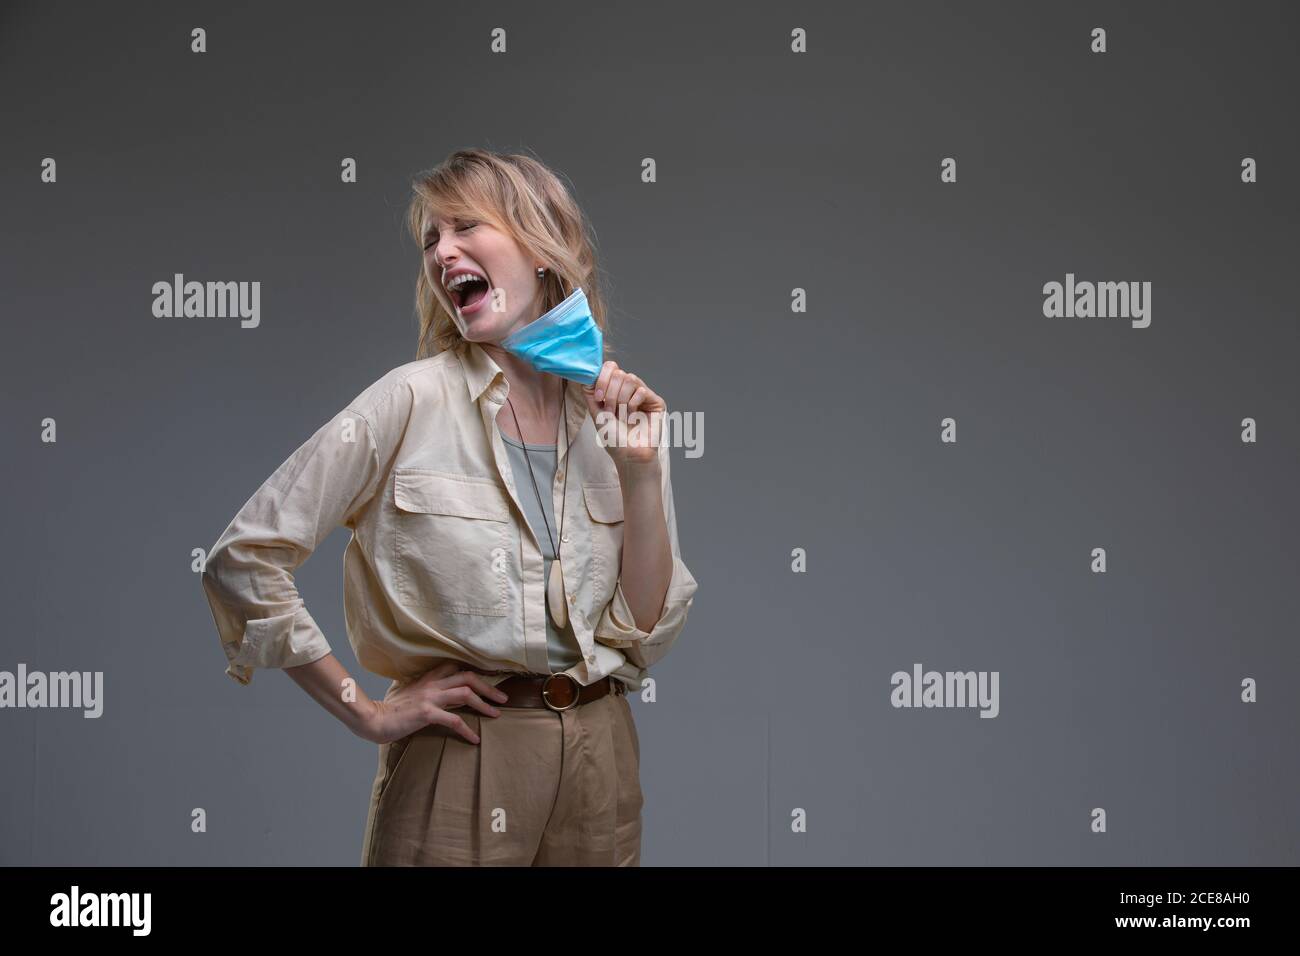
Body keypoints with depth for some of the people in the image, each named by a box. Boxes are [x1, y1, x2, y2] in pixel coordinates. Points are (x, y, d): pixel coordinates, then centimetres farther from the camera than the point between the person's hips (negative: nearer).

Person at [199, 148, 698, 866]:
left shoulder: (616, 416, 4)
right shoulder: (413, 401, -7)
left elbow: (646, 636, 3)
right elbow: (242, 561, -10)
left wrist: (642, 475, -7)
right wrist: (366, 713, -8)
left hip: (600, 757, 4)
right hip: (460, 765, -3)